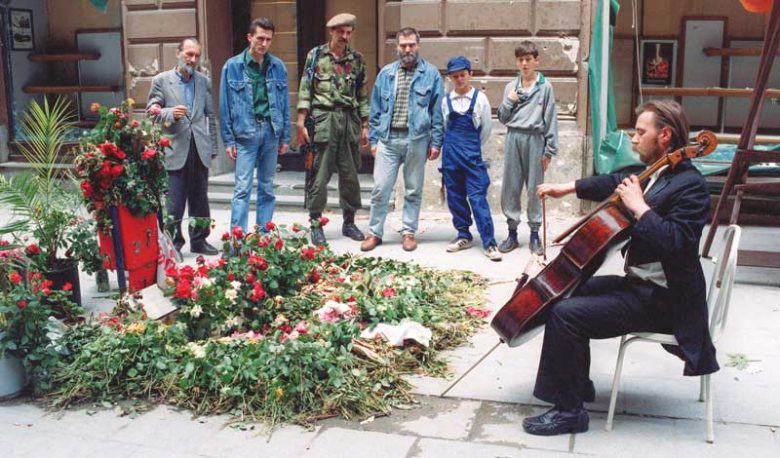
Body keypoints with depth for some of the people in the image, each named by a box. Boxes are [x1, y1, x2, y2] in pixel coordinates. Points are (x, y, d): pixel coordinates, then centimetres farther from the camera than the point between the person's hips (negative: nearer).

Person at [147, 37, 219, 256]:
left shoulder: (204, 81, 12)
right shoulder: (161, 80, 2)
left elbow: (210, 115, 13)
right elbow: (152, 111, 0)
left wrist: (212, 147, 10)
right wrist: (170, 113, -20)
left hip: (200, 150, 3)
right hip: (175, 149, -3)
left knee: (200, 200, 11)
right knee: (174, 202, -2)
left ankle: (199, 240, 22)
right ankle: (173, 243, 9)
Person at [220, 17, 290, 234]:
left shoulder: (278, 66, 6)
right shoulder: (233, 66, -1)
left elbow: (285, 103, 10)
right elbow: (225, 105, 0)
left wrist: (285, 137, 7)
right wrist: (228, 140, -4)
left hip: (271, 132, 3)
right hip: (245, 133, -3)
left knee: (267, 187, 10)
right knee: (243, 188, -7)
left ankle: (264, 234, 18)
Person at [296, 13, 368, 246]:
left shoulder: (357, 59, 11)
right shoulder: (316, 55, 2)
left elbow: (363, 95, 13)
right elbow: (305, 90, 0)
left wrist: (365, 126, 9)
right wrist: (301, 123, -7)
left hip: (350, 119, 3)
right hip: (324, 118, -3)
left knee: (350, 174, 7)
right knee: (320, 174, -3)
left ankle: (349, 222, 18)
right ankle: (316, 224, 5)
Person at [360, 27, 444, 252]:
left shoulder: (431, 74, 1)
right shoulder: (385, 73, 8)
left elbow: (438, 111, 1)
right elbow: (375, 109, 12)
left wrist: (436, 142, -2)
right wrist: (373, 139, 7)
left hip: (416, 139, -1)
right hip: (388, 138, 1)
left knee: (413, 190, 9)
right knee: (380, 188, -1)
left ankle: (409, 232, 20)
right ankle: (375, 232, 10)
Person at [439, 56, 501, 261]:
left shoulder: (480, 98, -2)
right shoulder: (446, 100, 5)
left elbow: (486, 128, 5)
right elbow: (444, 127, 13)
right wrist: (454, 146, 11)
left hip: (472, 154, -3)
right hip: (450, 152, 3)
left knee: (477, 197, -7)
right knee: (455, 196, 8)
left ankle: (489, 242, -6)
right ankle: (463, 236, 20)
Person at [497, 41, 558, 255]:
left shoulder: (545, 87, 1)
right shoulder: (511, 86, 12)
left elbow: (550, 119, -1)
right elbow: (502, 118, 14)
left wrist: (549, 150, -6)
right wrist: (509, 101, -4)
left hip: (535, 139, -3)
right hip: (513, 139, 3)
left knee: (535, 188, 2)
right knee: (510, 187, 4)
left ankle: (535, 233, 12)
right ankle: (512, 232, 13)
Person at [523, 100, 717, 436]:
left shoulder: (690, 185, -19)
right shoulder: (655, 174, 8)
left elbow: (676, 243, -32)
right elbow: (617, 183, 27)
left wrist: (639, 206, -27)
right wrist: (569, 188, 24)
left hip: (660, 298, -10)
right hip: (638, 282, 10)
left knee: (565, 314, -20)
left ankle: (568, 410, -8)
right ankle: (578, 383, 26)